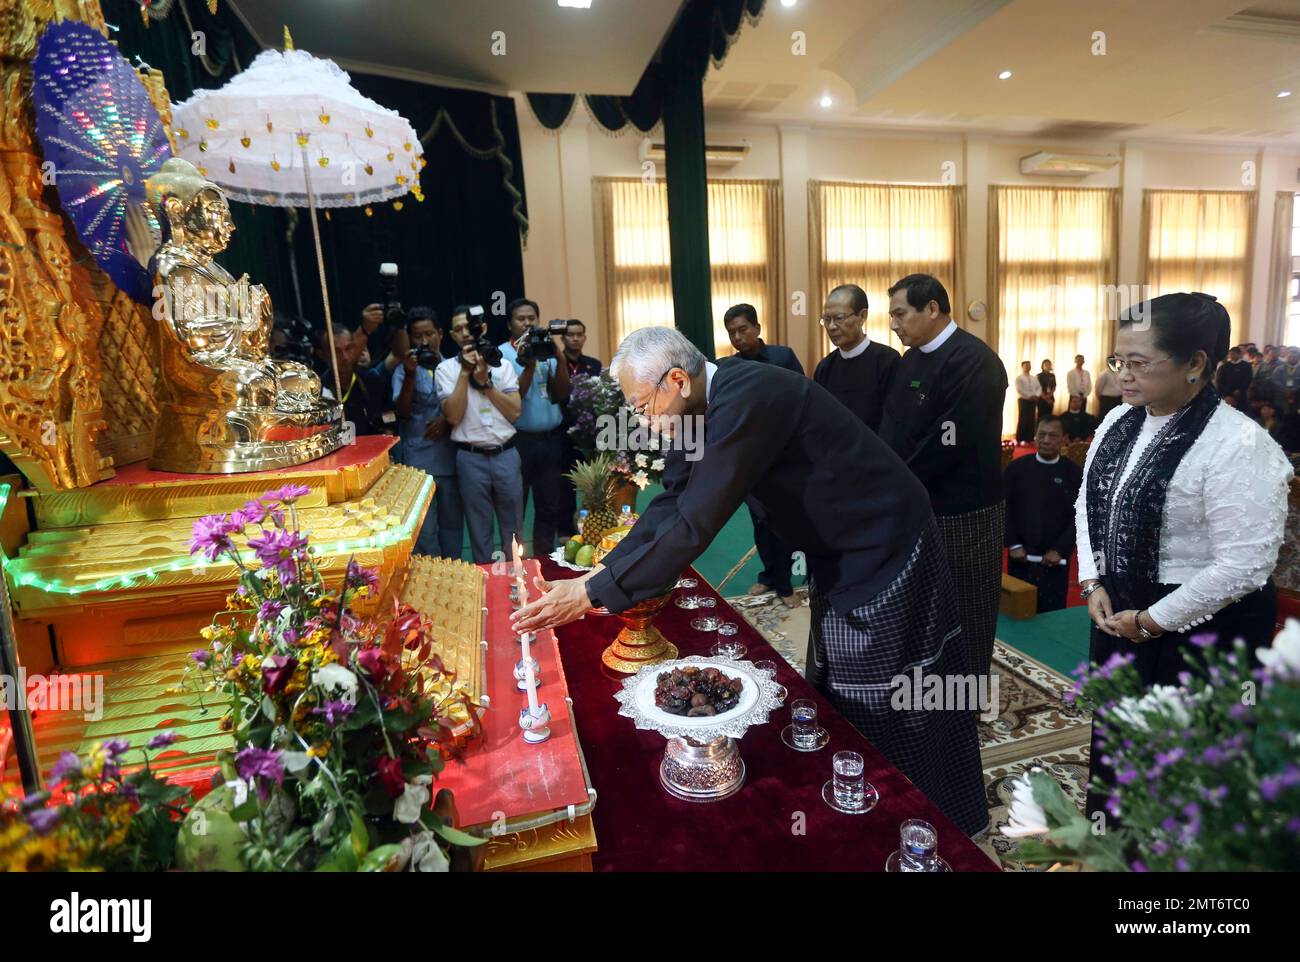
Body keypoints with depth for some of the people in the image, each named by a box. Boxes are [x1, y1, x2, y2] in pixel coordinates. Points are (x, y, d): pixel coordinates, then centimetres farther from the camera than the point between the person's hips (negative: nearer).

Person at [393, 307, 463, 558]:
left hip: (451, 458, 2)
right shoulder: (404, 370, 2)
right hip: (418, 461, -2)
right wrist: (410, 375, -20)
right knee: (424, 529, 0)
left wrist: (448, 421, -10)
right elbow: (402, 412, -9)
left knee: (453, 523, 11)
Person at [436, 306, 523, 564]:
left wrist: (485, 381, -9)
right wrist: (465, 372, -11)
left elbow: (514, 413, -2)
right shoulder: (445, 368, 2)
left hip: (506, 453, 1)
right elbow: (453, 417, -10)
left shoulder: (502, 364, 6)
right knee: (479, 529, 9)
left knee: (514, 526, 12)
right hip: (471, 458, -1)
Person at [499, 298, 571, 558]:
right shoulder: (503, 354, -2)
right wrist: (529, 363, -21)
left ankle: (544, 557, 25)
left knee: (550, 505, 11)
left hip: (551, 438, 4)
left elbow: (562, 394, -1)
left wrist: (560, 356, -11)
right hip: (519, 440, -3)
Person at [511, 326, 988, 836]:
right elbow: (672, 502, 1)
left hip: (883, 551, -9)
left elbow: (695, 523, -33)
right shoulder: (704, 403, -2)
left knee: (895, 713, 7)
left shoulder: (748, 397, -30)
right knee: (838, 705, 19)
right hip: (841, 557, 9)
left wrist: (593, 594, -27)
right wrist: (600, 573, -8)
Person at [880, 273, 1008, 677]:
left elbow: (949, 444, -22)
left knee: (965, 616, 9)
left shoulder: (972, 361, -17)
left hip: (962, 513, -8)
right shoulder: (911, 360, 9)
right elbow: (891, 430, 5)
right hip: (917, 508, 8)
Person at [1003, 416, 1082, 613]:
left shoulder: (1075, 473, -1)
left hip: (1055, 558, -1)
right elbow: (1004, 508, 0)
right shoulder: (1016, 468, 1)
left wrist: (1060, 550, -11)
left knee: (1052, 612, 6)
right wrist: (1013, 544, -6)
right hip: (1020, 555, 1)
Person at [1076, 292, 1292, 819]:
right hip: (1118, 609, 7)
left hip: (1201, 624, -7)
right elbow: (1088, 504, 8)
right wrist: (1093, 584, -2)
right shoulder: (1118, 422, 1)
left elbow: (1243, 565, -22)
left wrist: (1152, 620, -17)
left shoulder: (1239, 445, -21)